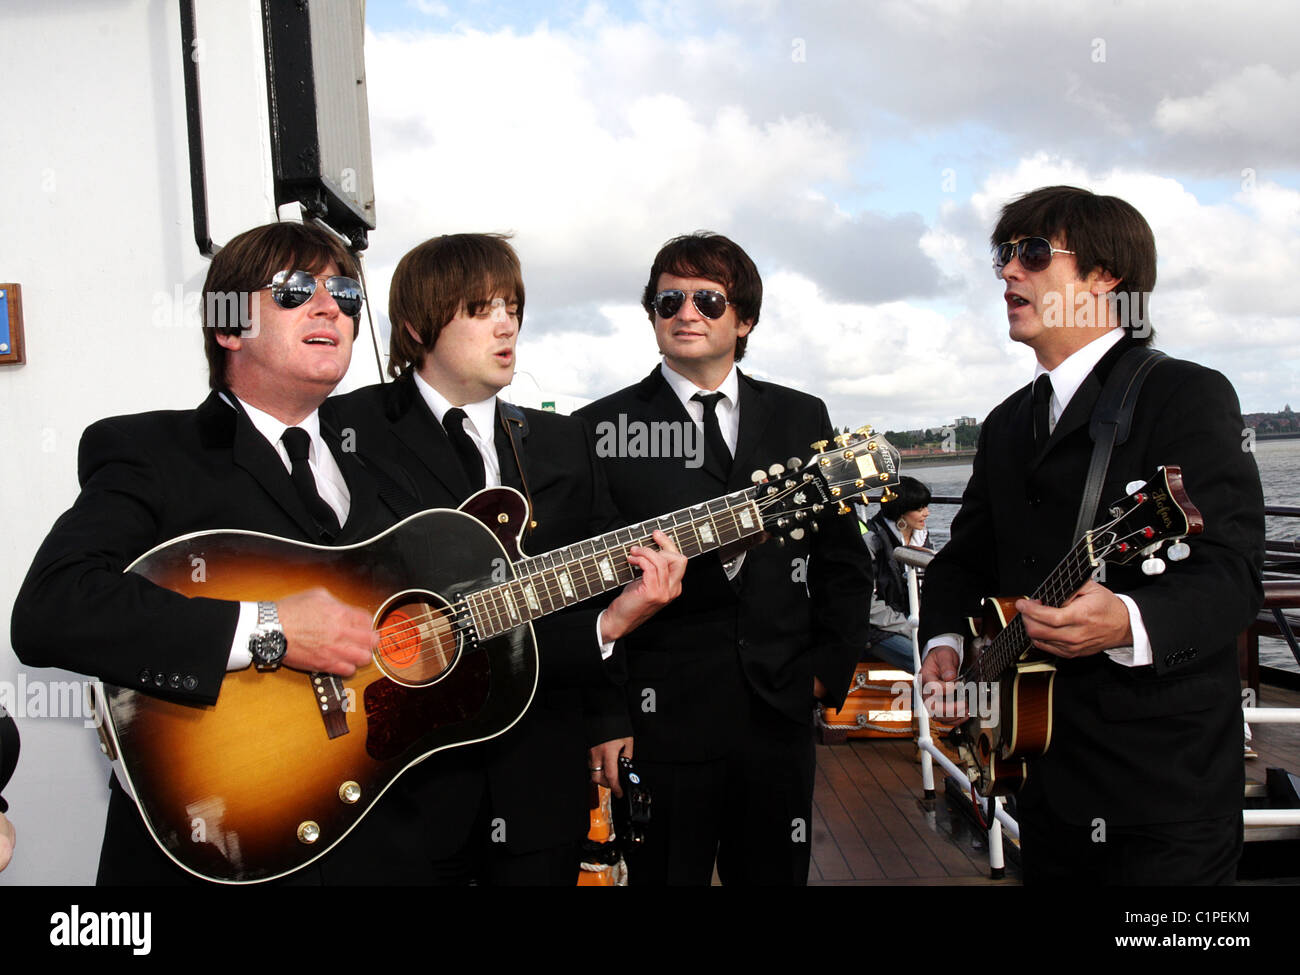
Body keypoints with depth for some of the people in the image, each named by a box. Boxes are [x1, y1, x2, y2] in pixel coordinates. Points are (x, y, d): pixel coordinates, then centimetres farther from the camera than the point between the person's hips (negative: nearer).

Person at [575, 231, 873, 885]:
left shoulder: (802, 418, 10)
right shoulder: (604, 427, 0)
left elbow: (843, 561, 13)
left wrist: (828, 668, 6)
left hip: (781, 711, 3)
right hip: (659, 719, -3)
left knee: (776, 873, 13)